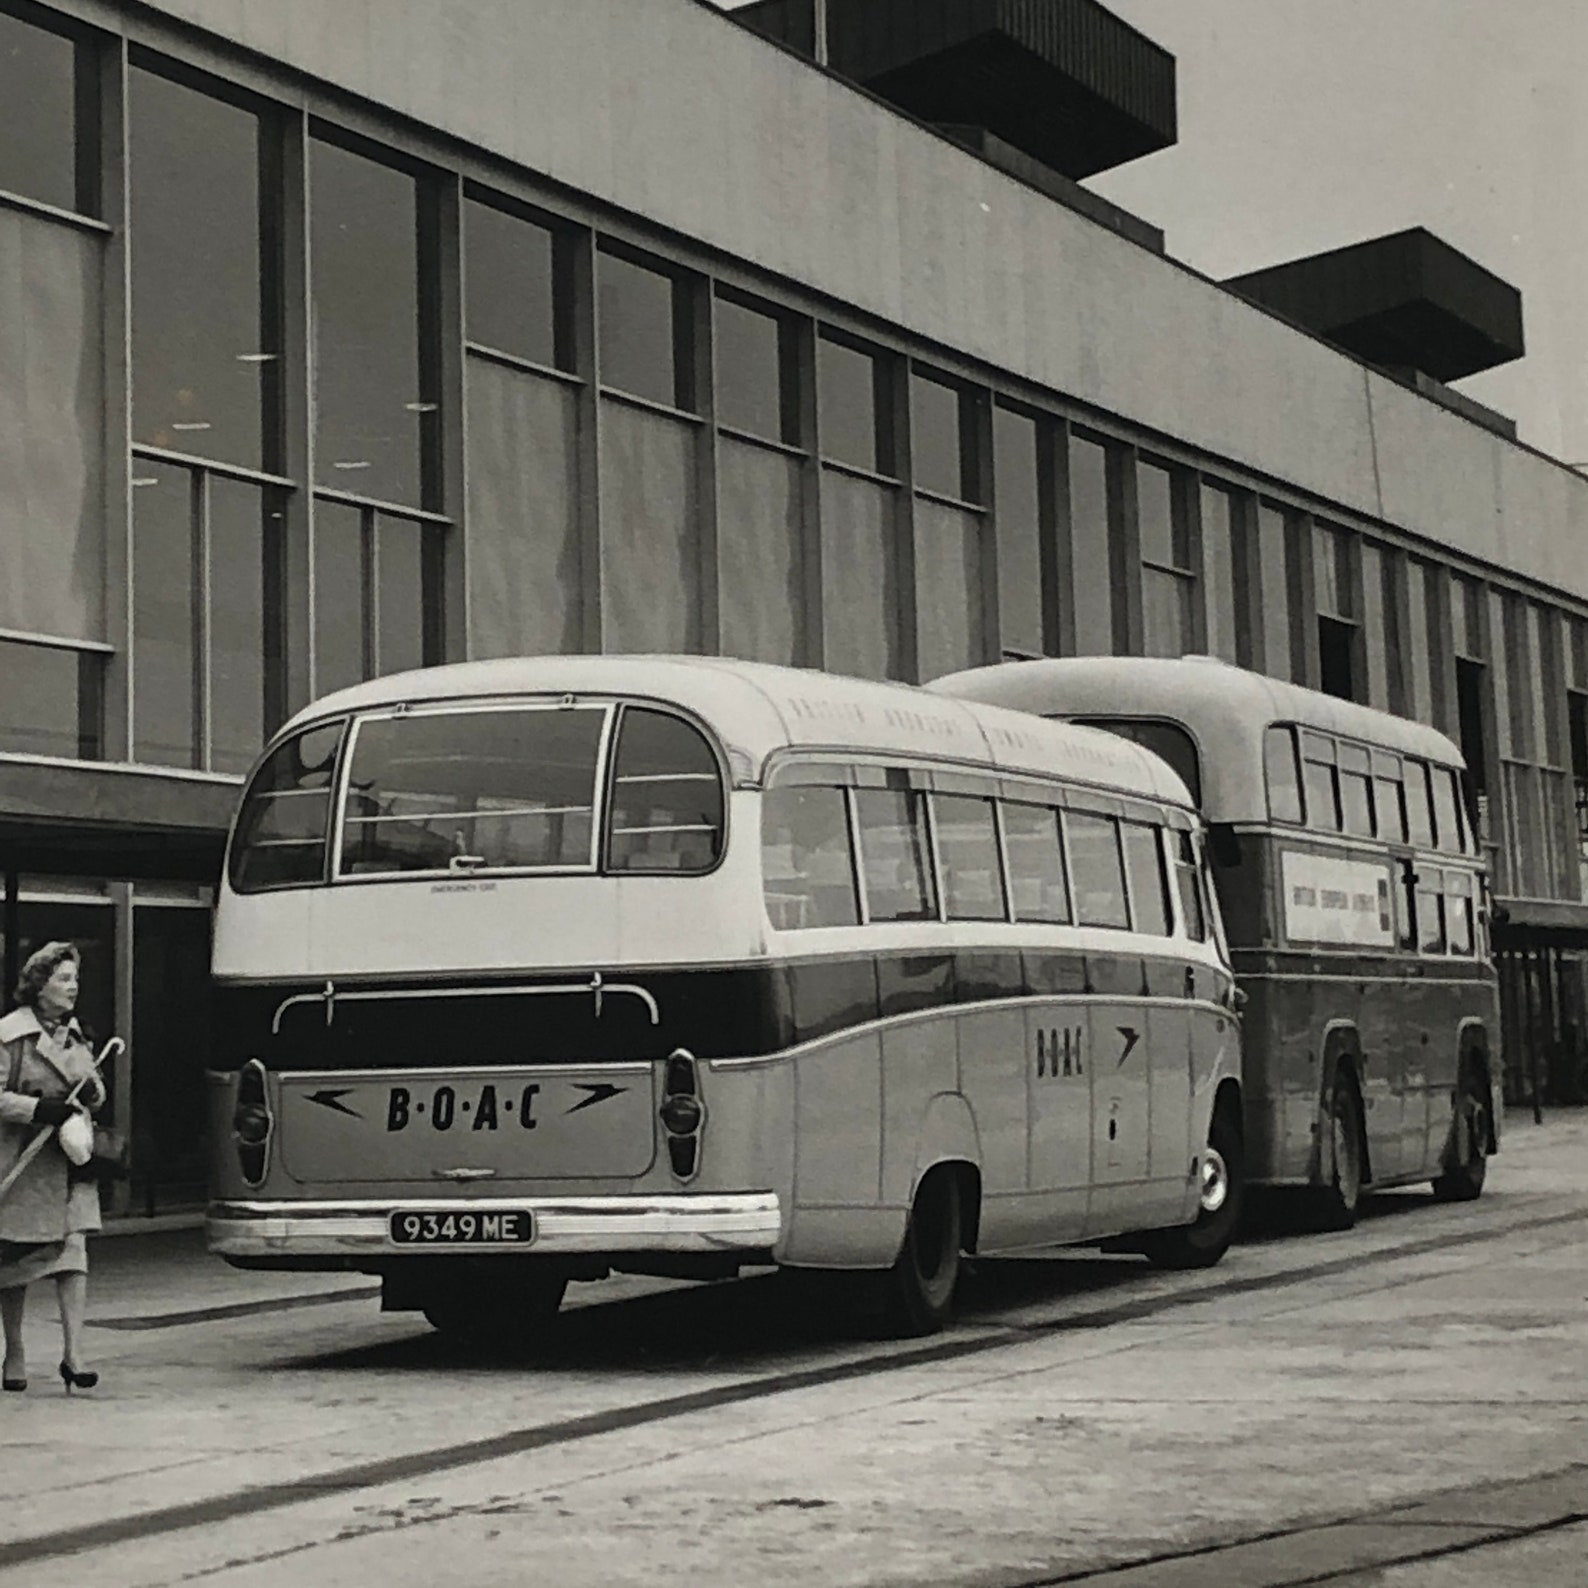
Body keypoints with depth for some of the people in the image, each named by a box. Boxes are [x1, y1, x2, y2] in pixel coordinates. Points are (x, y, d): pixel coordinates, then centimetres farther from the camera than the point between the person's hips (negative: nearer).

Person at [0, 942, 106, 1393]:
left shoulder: (76, 1034, 13)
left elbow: (96, 1089, 21)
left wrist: (90, 1093, -2)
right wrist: (40, 1109, -24)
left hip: (71, 1162, 5)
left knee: (73, 1253, -7)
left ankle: (72, 1355, -9)